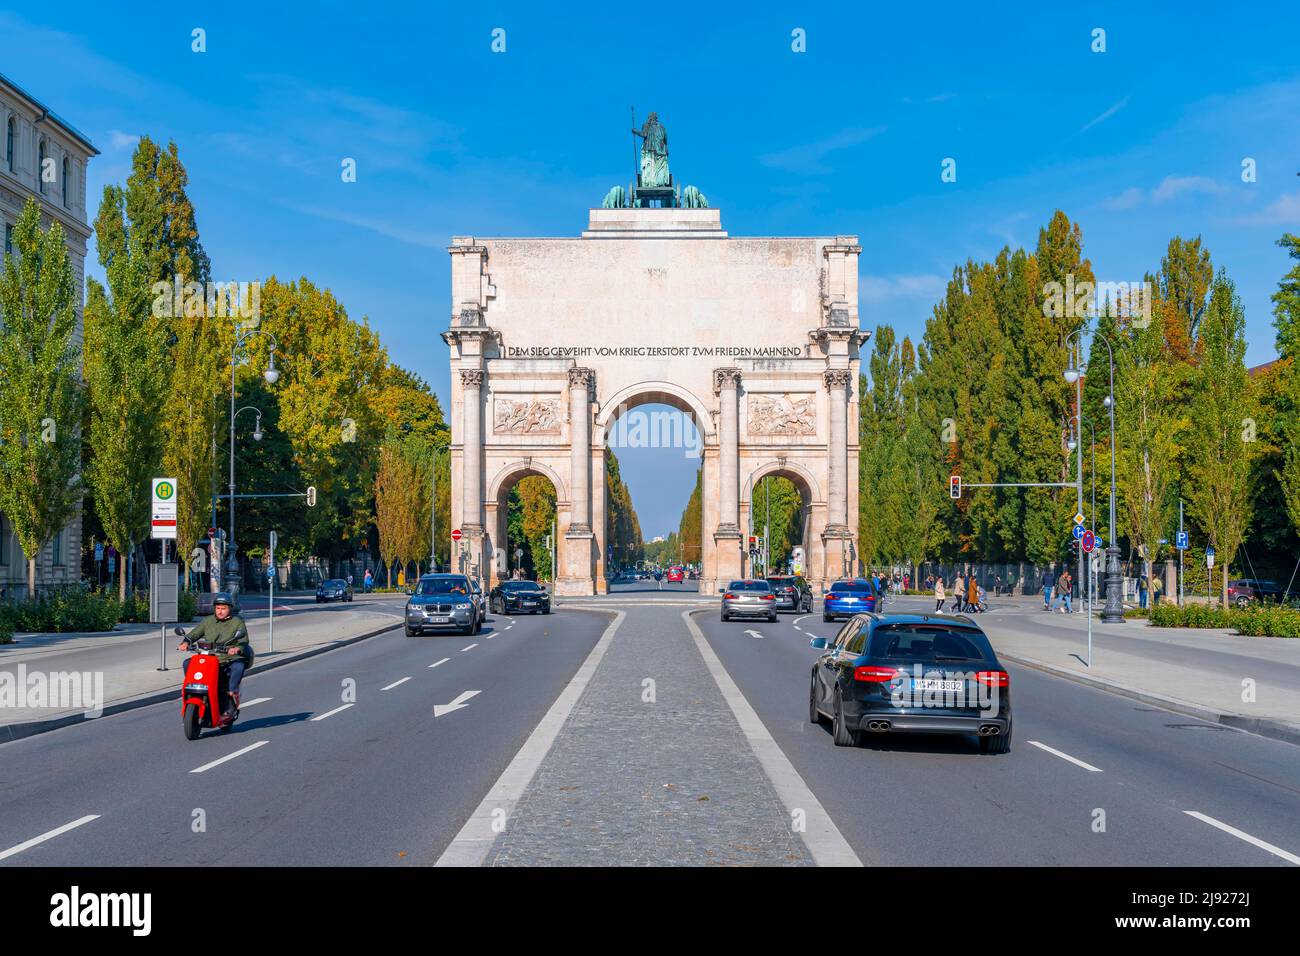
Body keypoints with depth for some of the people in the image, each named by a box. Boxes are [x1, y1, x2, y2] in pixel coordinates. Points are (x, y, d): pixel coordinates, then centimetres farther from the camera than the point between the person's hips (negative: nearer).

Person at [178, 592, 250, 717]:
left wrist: (237, 648, -31)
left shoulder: (238, 622, 5)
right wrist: (186, 642, -15)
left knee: (238, 667, -36)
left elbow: (244, 640, -8)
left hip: (232, 658, -4)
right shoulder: (208, 621, 16)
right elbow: (195, 633, 8)